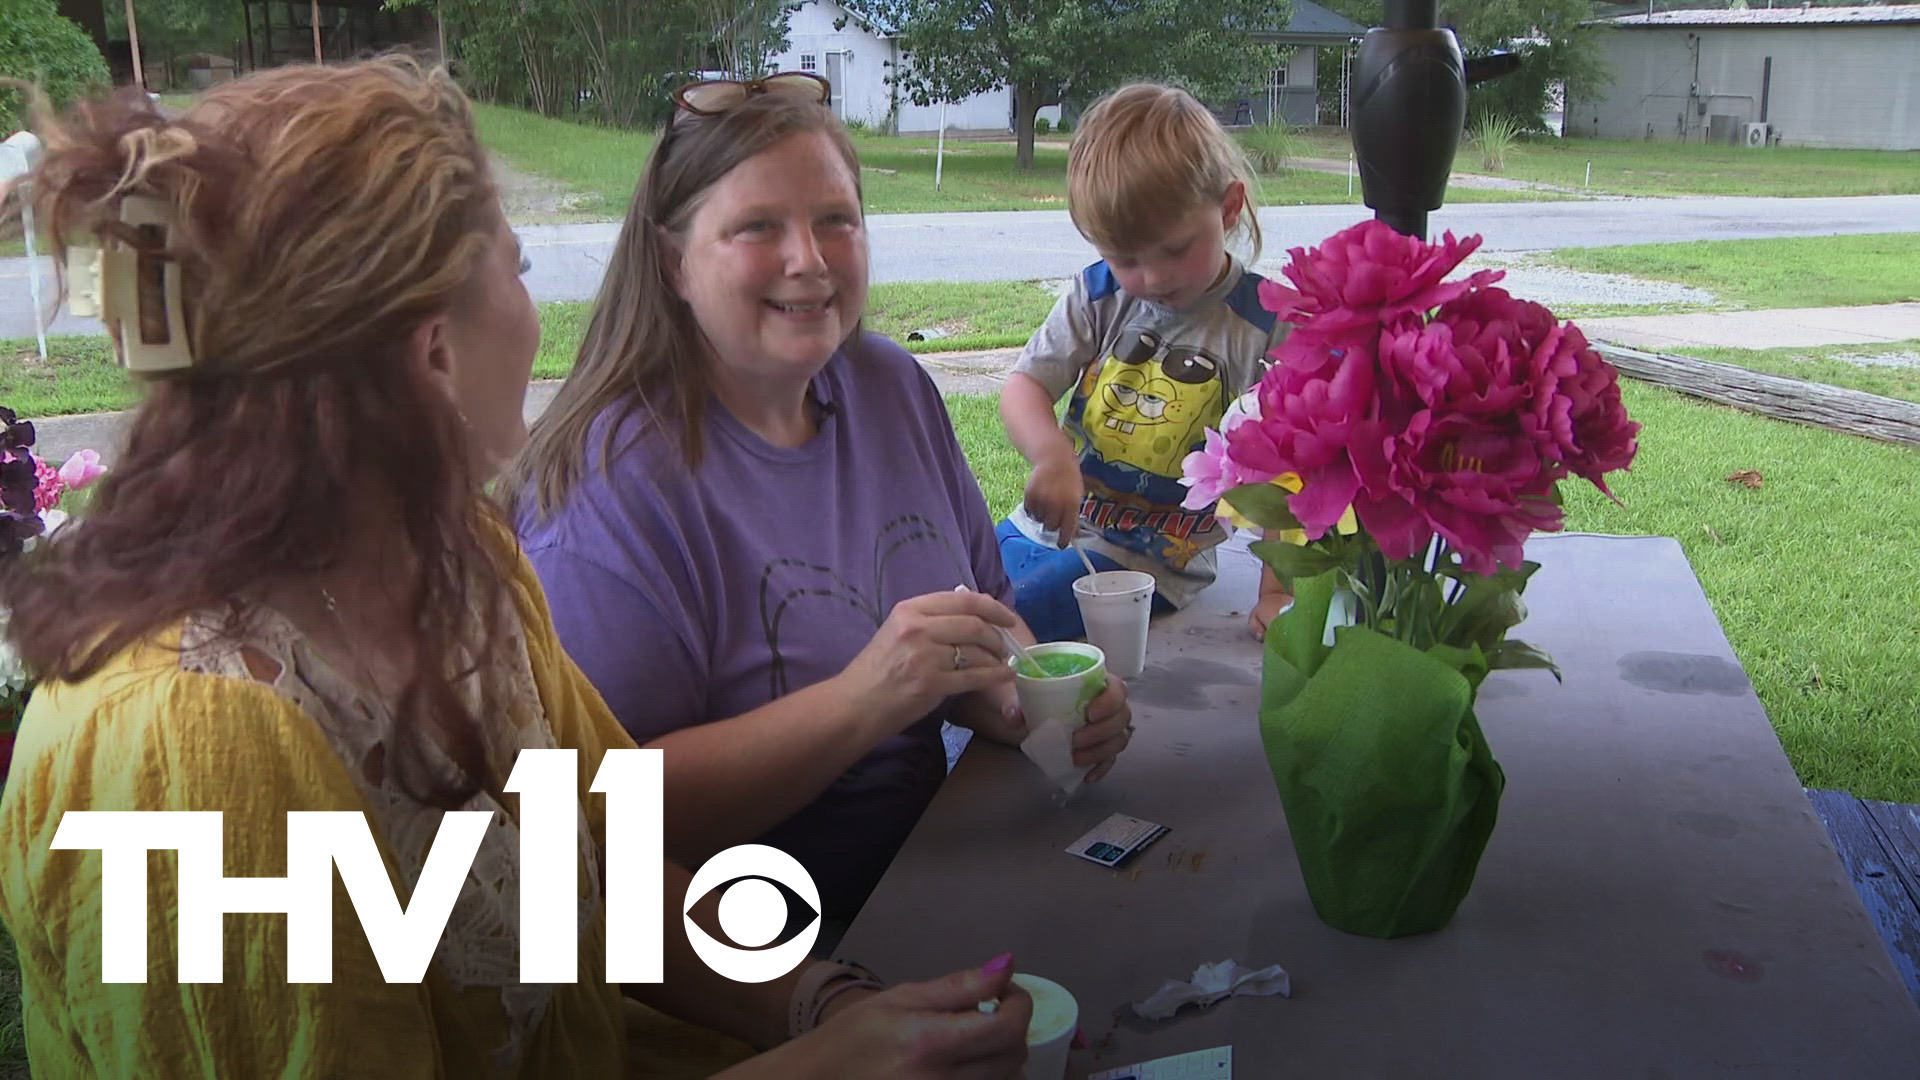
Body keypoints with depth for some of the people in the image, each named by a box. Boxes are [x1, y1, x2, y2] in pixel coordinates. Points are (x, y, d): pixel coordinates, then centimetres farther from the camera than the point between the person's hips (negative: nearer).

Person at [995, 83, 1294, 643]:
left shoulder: (1266, 329, -10)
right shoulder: (1098, 294, 2)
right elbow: (1023, 385, -2)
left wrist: (1277, 593, -12)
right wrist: (1051, 456, -24)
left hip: (1144, 561, -5)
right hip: (1042, 528, 6)